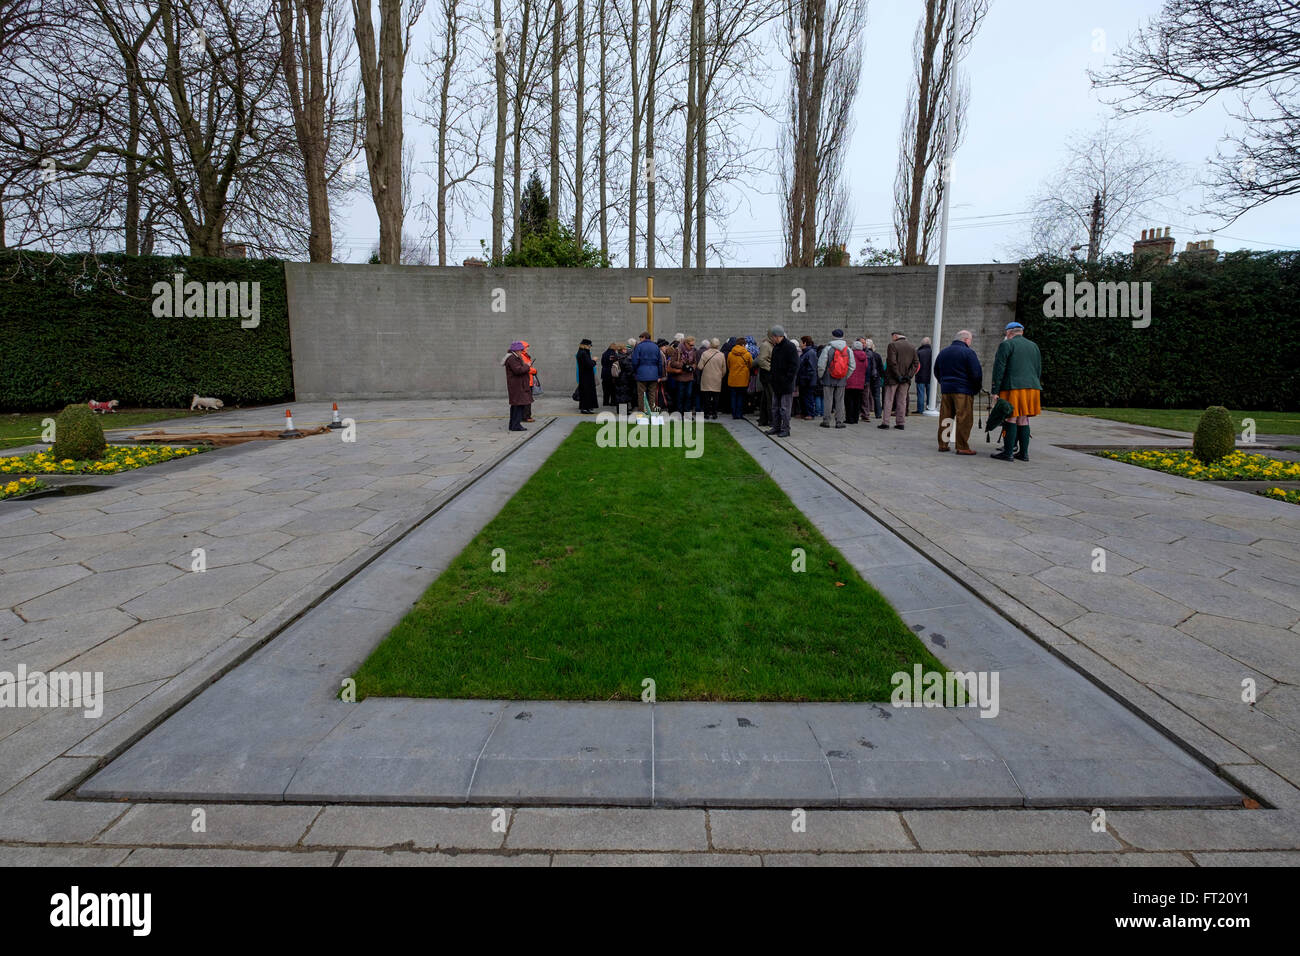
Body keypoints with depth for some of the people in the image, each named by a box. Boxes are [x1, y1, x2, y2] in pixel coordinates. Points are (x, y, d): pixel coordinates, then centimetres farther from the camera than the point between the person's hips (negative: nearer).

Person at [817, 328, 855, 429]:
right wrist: (846, 377, 15)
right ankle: (839, 422, 9)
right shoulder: (848, 350, 4)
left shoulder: (828, 348, -8)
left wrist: (820, 376, 6)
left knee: (828, 400, 3)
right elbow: (851, 367, 4)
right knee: (840, 401, 8)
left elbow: (821, 365, -8)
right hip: (842, 380, 3)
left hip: (829, 379, -2)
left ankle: (826, 421, 6)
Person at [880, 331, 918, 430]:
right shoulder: (912, 347, 10)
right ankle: (900, 423, 10)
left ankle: (886, 423, -1)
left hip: (893, 378, -5)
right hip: (905, 380, 5)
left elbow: (892, 362, -17)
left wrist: (898, 376, -14)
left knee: (888, 400, 1)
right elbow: (915, 364, 5)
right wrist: (909, 375, -1)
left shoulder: (892, 345, -9)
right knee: (902, 401, 9)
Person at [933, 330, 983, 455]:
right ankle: (962, 447, -4)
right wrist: (977, 388, 2)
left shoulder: (943, 352, 14)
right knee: (964, 419, -3)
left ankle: (942, 444, 13)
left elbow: (936, 372, 20)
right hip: (963, 391, -6)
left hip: (945, 389, 6)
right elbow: (976, 373, -11)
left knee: (945, 418, 10)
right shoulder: (968, 352, -7)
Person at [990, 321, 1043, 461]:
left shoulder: (1006, 345, -1)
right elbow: (1039, 370, 21)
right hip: (1031, 387, 6)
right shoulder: (1034, 346, 21)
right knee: (1023, 420, 9)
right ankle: (1023, 453, 11)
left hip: (1013, 387, -6)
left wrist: (995, 390, -8)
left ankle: (1008, 452, -6)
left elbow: (999, 369, -8)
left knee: (1011, 419, -5)